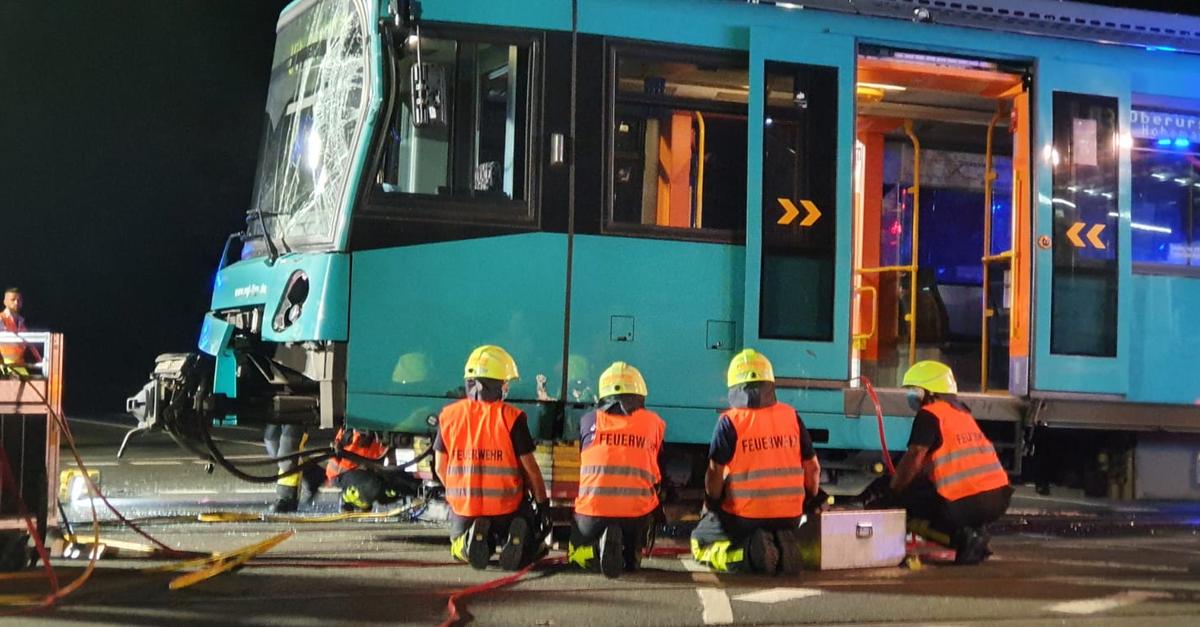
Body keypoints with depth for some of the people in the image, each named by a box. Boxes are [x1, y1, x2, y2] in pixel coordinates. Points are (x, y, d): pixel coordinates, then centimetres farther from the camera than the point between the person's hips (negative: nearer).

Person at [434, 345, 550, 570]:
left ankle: (469, 539, -8)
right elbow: (530, 468, -7)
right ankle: (516, 538, -14)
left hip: (463, 505, 2)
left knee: (460, 549, 30)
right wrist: (543, 503, 7)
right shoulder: (511, 417, -11)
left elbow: (440, 467, 5)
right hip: (507, 507, -2)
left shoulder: (449, 415, -1)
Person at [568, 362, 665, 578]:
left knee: (579, 556, 24)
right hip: (637, 511, 0)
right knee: (633, 557, 26)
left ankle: (599, 548, -11)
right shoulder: (654, 422, 12)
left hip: (592, 509, 0)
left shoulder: (589, 420, 12)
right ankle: (631, 555, -12)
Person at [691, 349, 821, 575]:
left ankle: (746, 554, -12)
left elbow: (715, 472, -12)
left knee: (700, 540, 20)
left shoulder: (730, 422, -10)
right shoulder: (791, 416, 2)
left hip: (744, 515, -4)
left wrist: (712, 505, 6)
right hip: (789, 515, 4)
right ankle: (782, 549, -2)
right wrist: (812, 500, 23)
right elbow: (812, 468, 6)